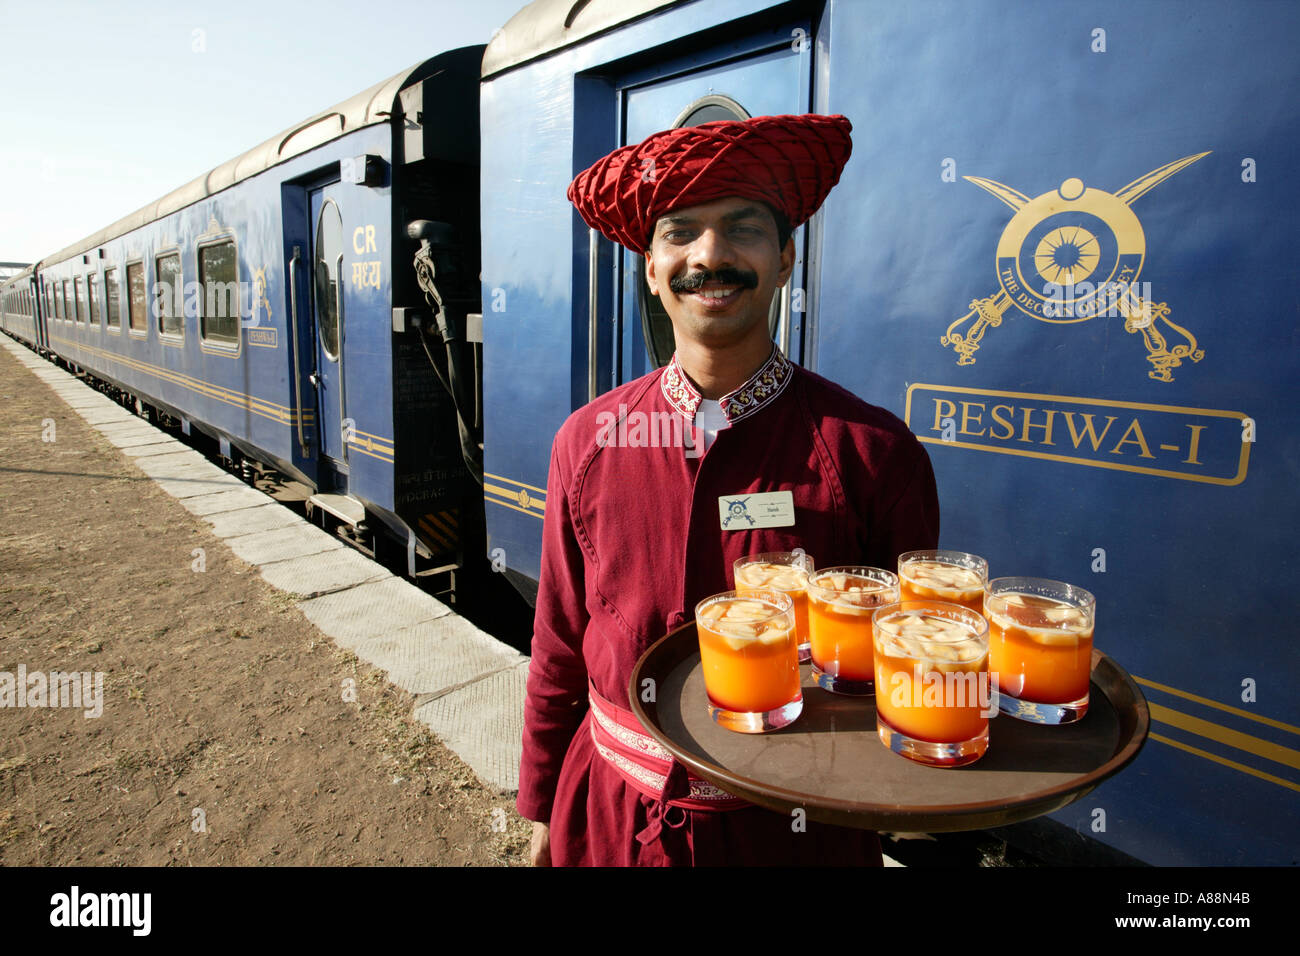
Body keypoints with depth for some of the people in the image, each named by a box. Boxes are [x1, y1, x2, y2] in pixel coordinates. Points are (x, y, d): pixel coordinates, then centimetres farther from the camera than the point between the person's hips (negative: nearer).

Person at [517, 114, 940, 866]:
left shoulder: (873, 452, -15)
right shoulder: (587, 442, -7)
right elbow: (558, 650, 2)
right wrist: (541, 810, 9)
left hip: (793, 829, -2)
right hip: (610, 815, 3)